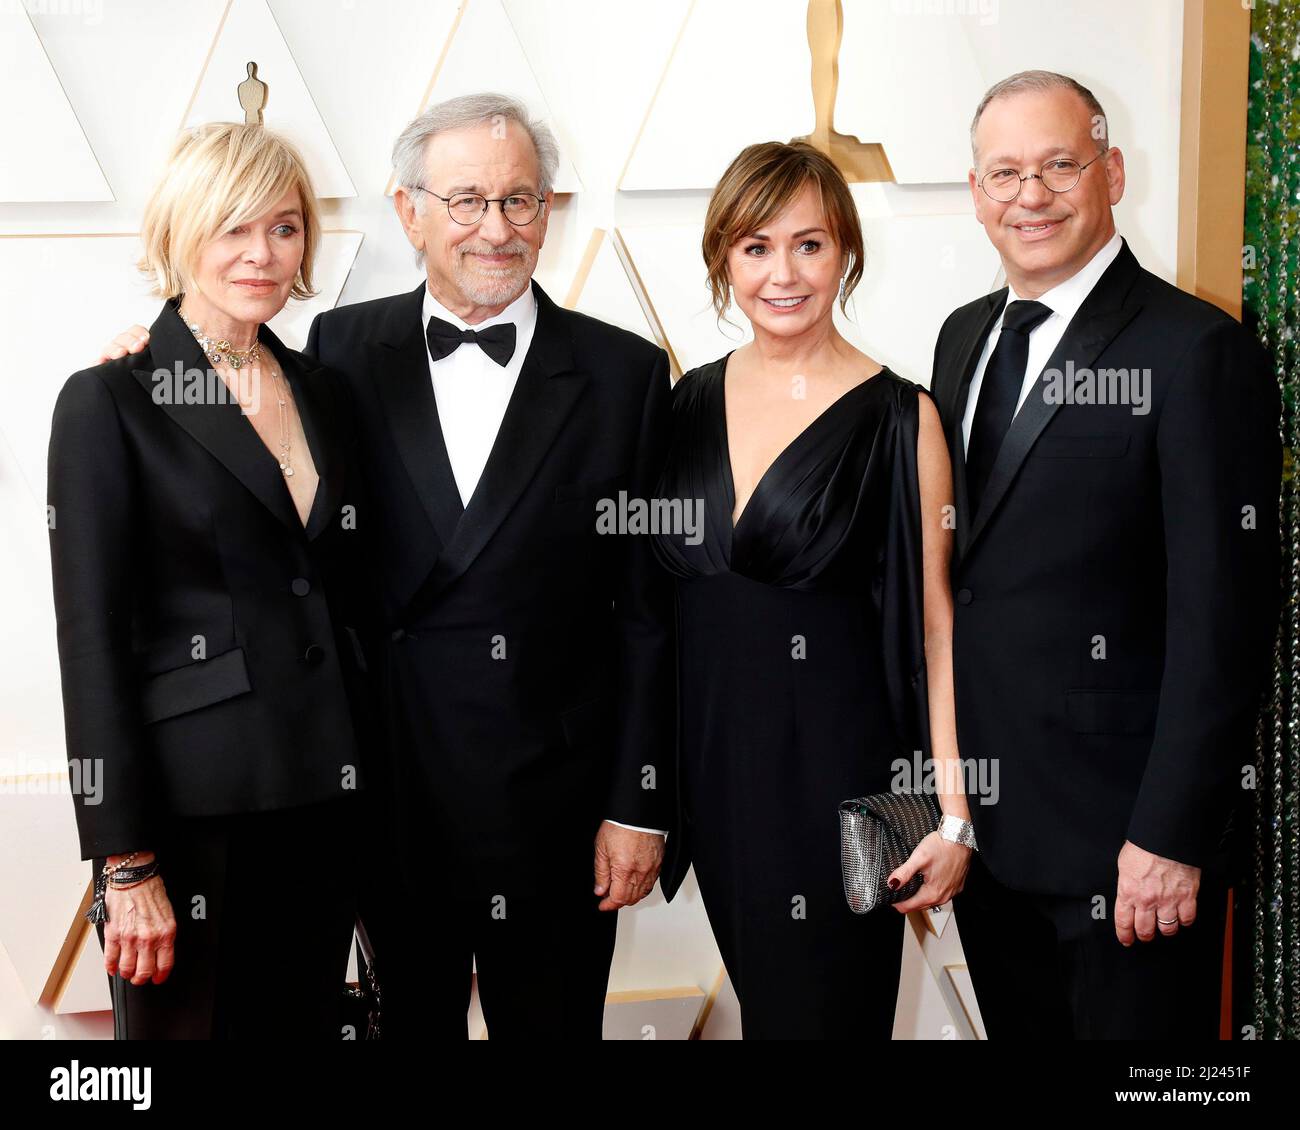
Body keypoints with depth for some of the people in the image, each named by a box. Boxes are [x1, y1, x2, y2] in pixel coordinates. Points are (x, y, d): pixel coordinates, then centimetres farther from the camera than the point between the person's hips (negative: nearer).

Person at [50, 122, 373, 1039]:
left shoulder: (323, 393, 10)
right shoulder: (112, 401, -7)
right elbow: (93, 640, -10)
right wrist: (126, 864, -13)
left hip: (325, 809, 6)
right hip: (191, 815, -5)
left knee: (307, 1023, 14)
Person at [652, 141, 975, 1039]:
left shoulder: (900, 417, -9)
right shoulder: (692, 401, 5)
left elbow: (934, 620, -9)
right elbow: (664, 592, 11)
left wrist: (953, 813, -13)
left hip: (835, 763, -5)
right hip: (710, 757, 5)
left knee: (825, 1007, 6)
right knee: (756, 995, 18)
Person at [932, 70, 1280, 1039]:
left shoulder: (1199, 353, -14)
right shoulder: (965, 337, 9)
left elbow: (1222, 620, -17)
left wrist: (1172, 835, -18)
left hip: (1120, 836, -6)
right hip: (984, 820, 7)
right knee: (1016, 1029, 19)